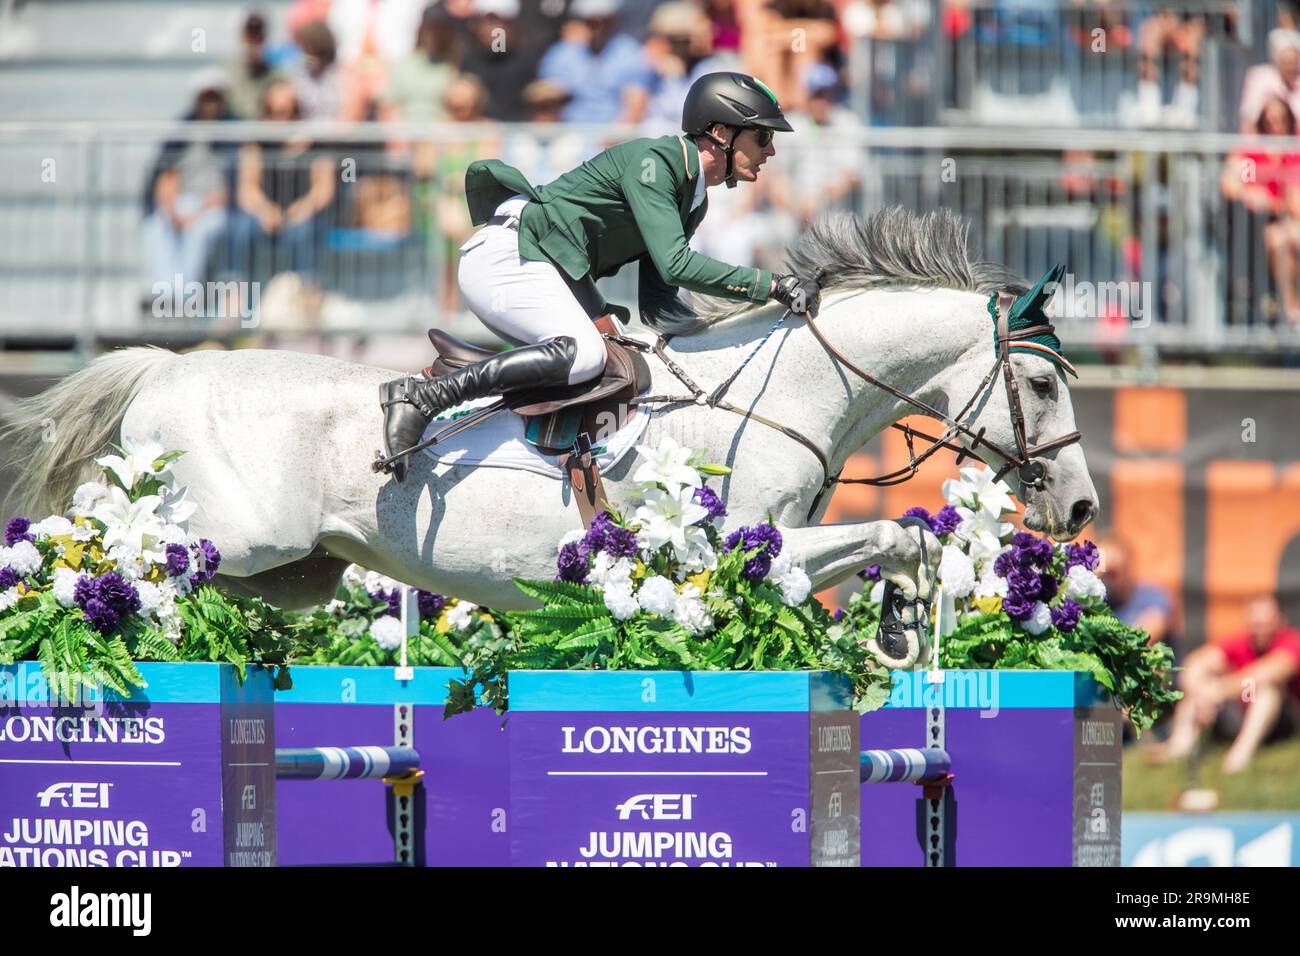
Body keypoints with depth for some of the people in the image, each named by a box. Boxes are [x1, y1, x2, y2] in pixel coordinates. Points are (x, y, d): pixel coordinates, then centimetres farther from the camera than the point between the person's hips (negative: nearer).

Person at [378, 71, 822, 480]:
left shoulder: (693, 202, 14)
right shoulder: (652, 161, -16)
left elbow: (657, 302, 12)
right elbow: (674, 264, -27)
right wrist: (772, 285, -27)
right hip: (506, 256, -11)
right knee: (582, 354, -28)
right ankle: (419, 397, -29)